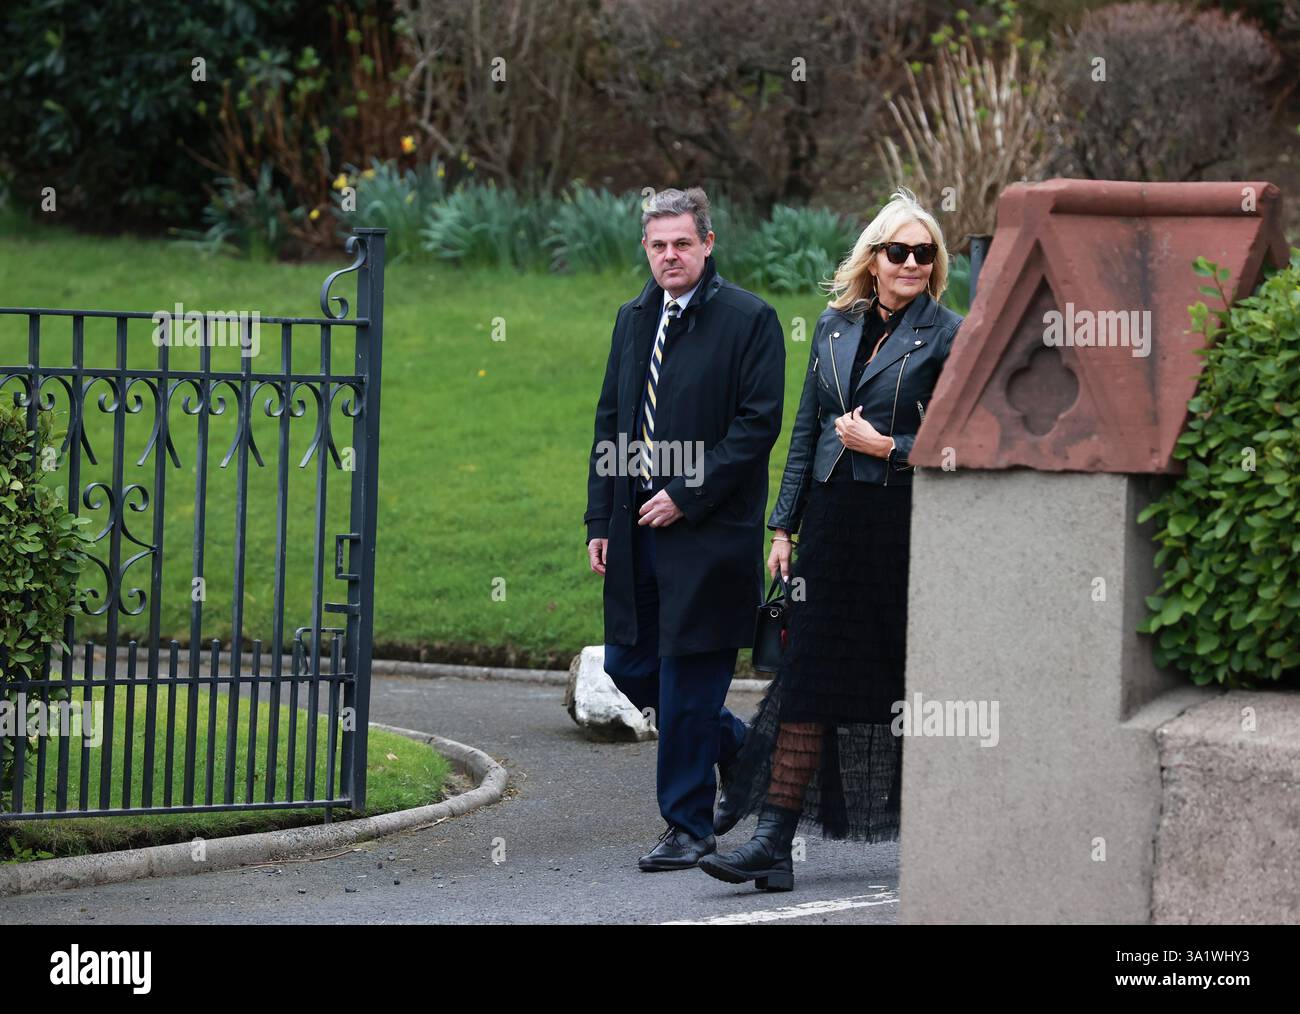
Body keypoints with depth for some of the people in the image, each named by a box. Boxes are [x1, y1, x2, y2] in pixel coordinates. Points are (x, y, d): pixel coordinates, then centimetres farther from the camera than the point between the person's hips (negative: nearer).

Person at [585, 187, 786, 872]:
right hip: (637, 529, 7)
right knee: (628, 666, 10)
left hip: (707, 531, -7)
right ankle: (742, 752, 29)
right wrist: (600, 520, 11)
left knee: (688, 677, -4)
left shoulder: (748, 320, -6)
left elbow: (759, 423, -12)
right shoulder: (633, 320, 14)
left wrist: (687, 496, -15)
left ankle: (688, 825, 5)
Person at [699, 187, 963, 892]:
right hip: (833, 523, 4)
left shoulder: (946, 336, -3)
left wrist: (887, 447, -13)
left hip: (907, 528, -4)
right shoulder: (834, 326, 12)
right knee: (807, 678, -1)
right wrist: (784, 525, 12)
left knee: (909, 683, 3)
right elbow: (806, 431, 16)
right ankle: (774, 843, -2)